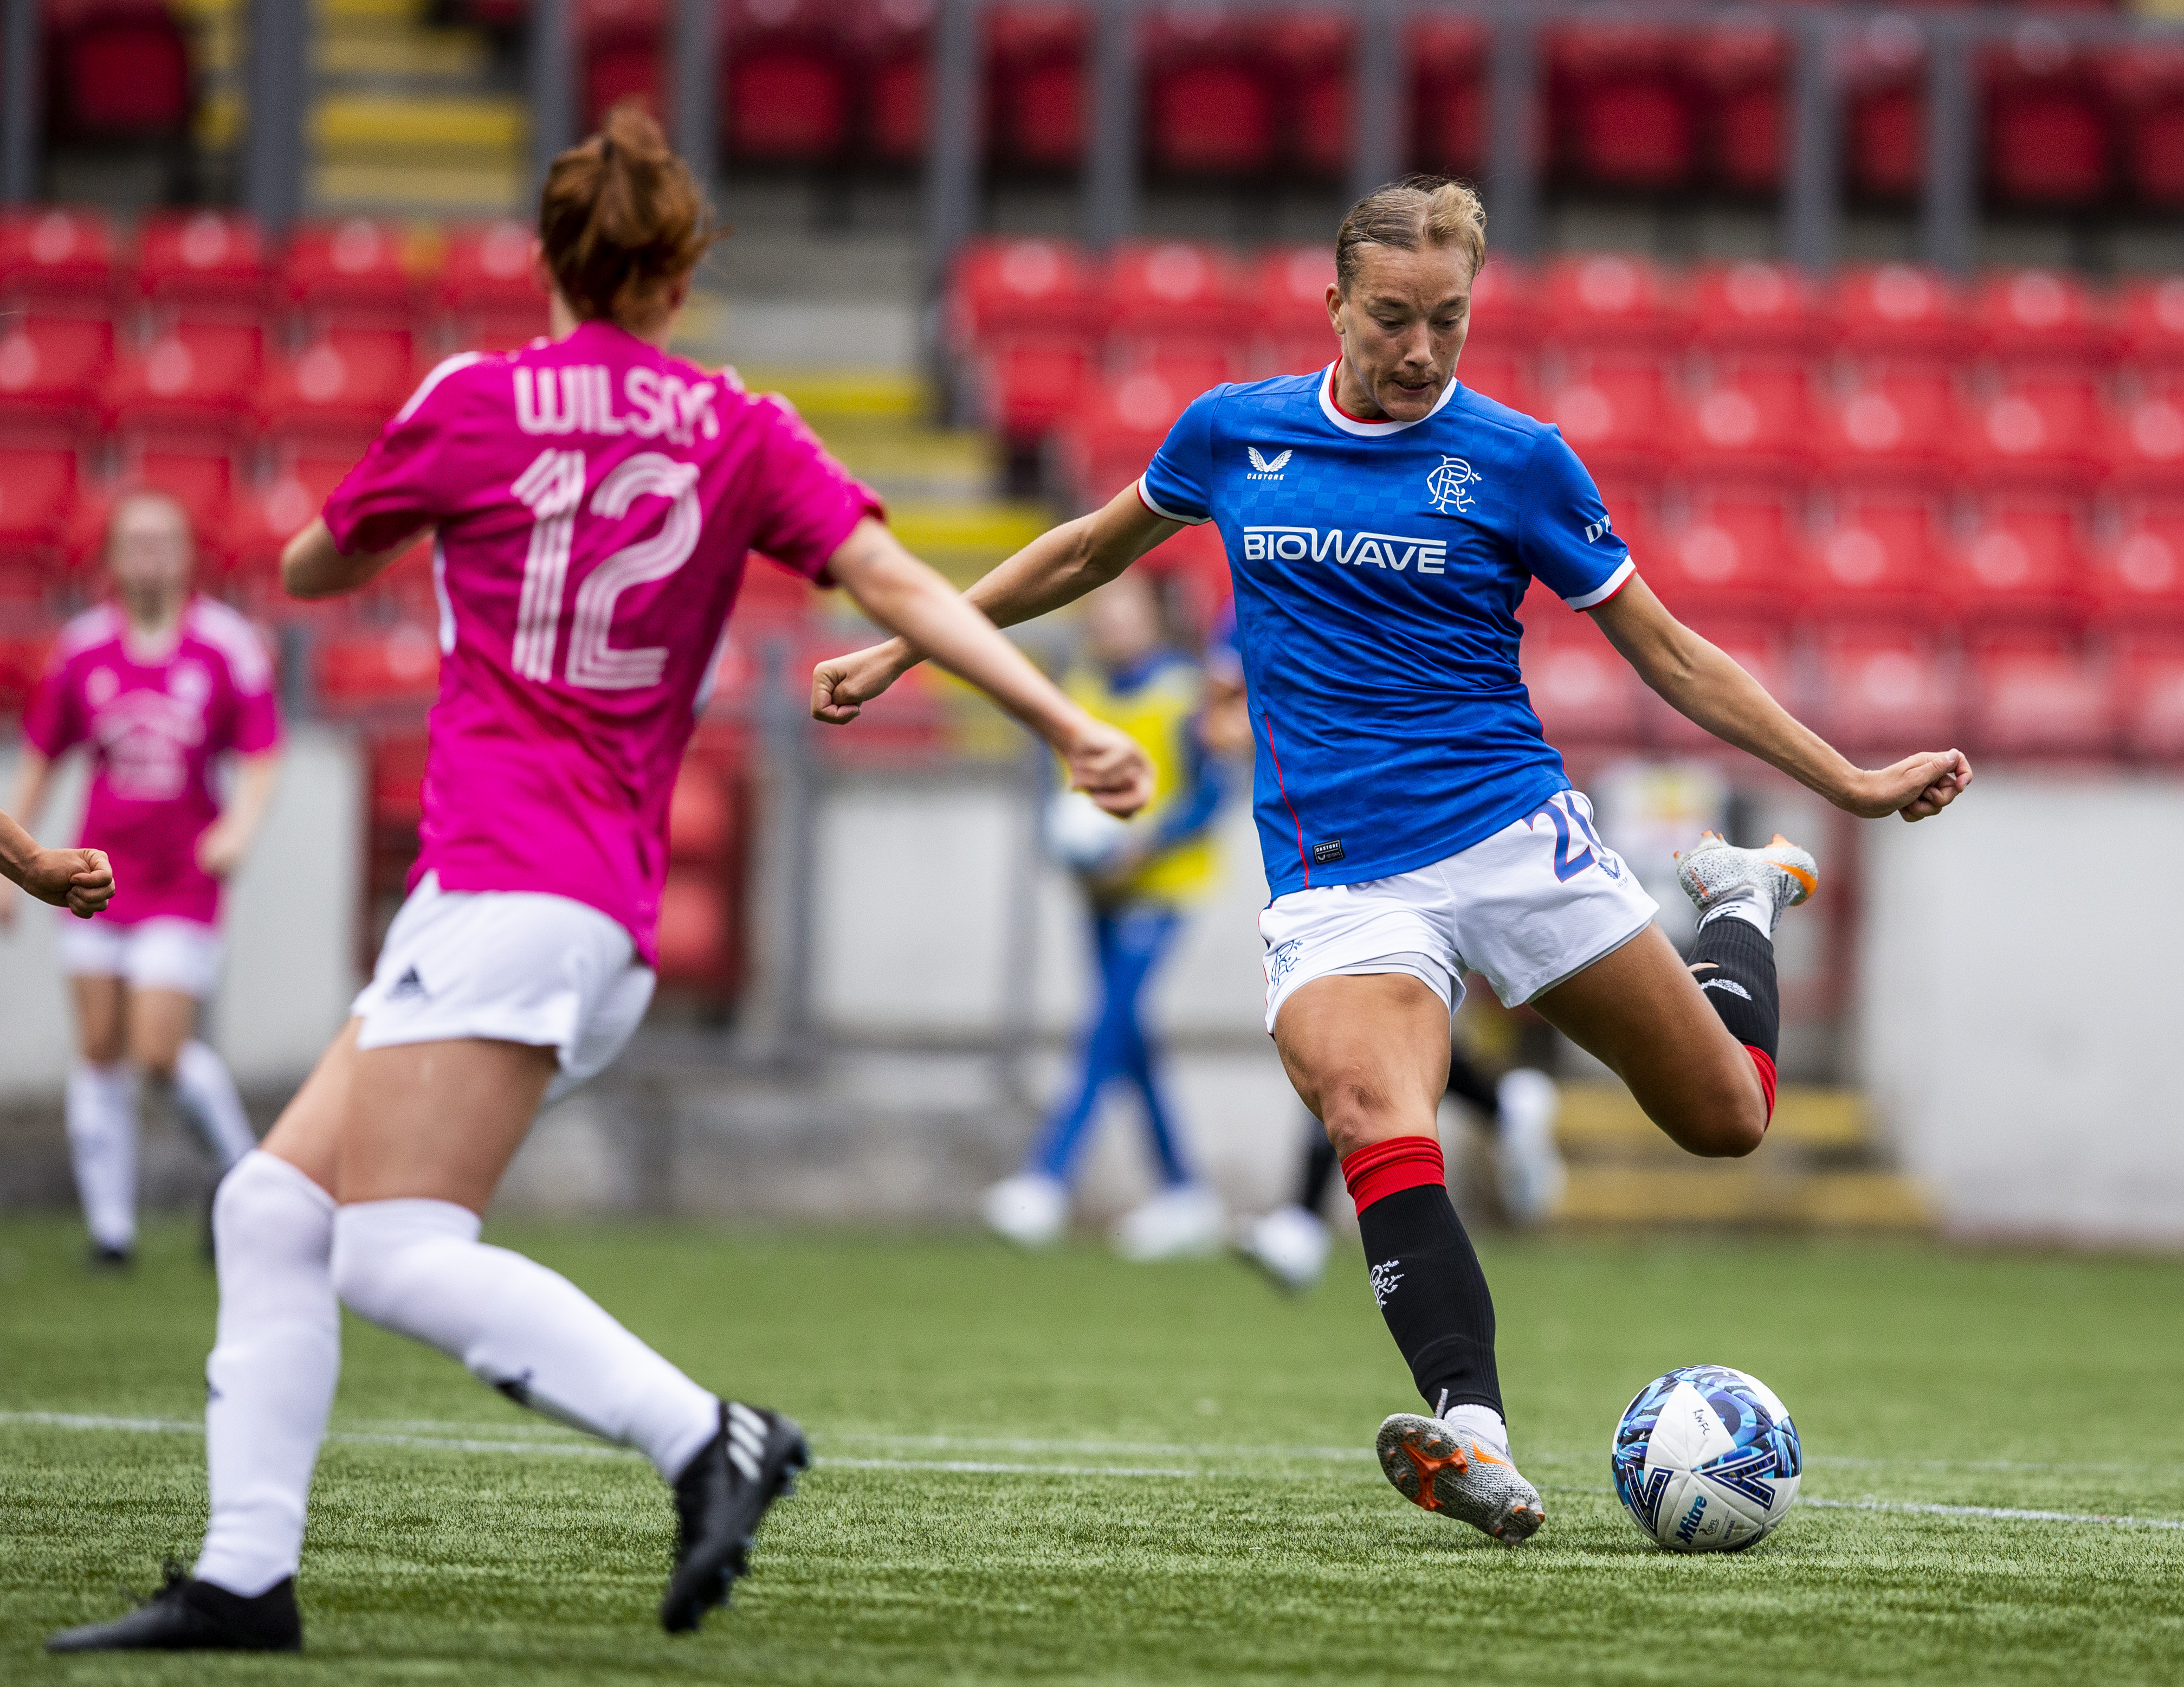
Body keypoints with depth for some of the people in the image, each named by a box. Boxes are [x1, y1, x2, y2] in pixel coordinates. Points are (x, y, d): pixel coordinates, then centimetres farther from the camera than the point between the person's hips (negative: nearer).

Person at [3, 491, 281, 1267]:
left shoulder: (228, 645, -6)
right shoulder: (83, 648, 2)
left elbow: (262, 757, -4)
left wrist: (240, 824, -23)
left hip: (183, 879, -3)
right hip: (101, 874, 3)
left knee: (161, 1052, -11)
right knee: (101, 1051, 1)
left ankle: (244, 1168, 14)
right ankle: (110, 1223, 8)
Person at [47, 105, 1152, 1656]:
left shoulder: (473, 404, -1)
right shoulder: (743, 435, 10)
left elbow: (312, 570, 16)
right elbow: (907, 592, 0)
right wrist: (1071, 730, -1)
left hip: (506, 889, -7)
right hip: (610, 913, 7)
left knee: (398, 1254, -14)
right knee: (273, 1206, 9)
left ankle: (707, 1440, -22)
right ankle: (246, 1576, 4)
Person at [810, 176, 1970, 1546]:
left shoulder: (1515, 459, 0)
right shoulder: (1234, 433, 6)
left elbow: (1667, 651, 6)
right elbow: (1091, 551, 24)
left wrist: (1854, 783, 1)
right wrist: (903, 647, 25)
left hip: (1512, 833, 0)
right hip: (1336, 888, 0)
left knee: (1725, 1117, 4)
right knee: (1371, 1110, -30)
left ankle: (1743, 906, 38)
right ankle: (1477, 1443, -42)